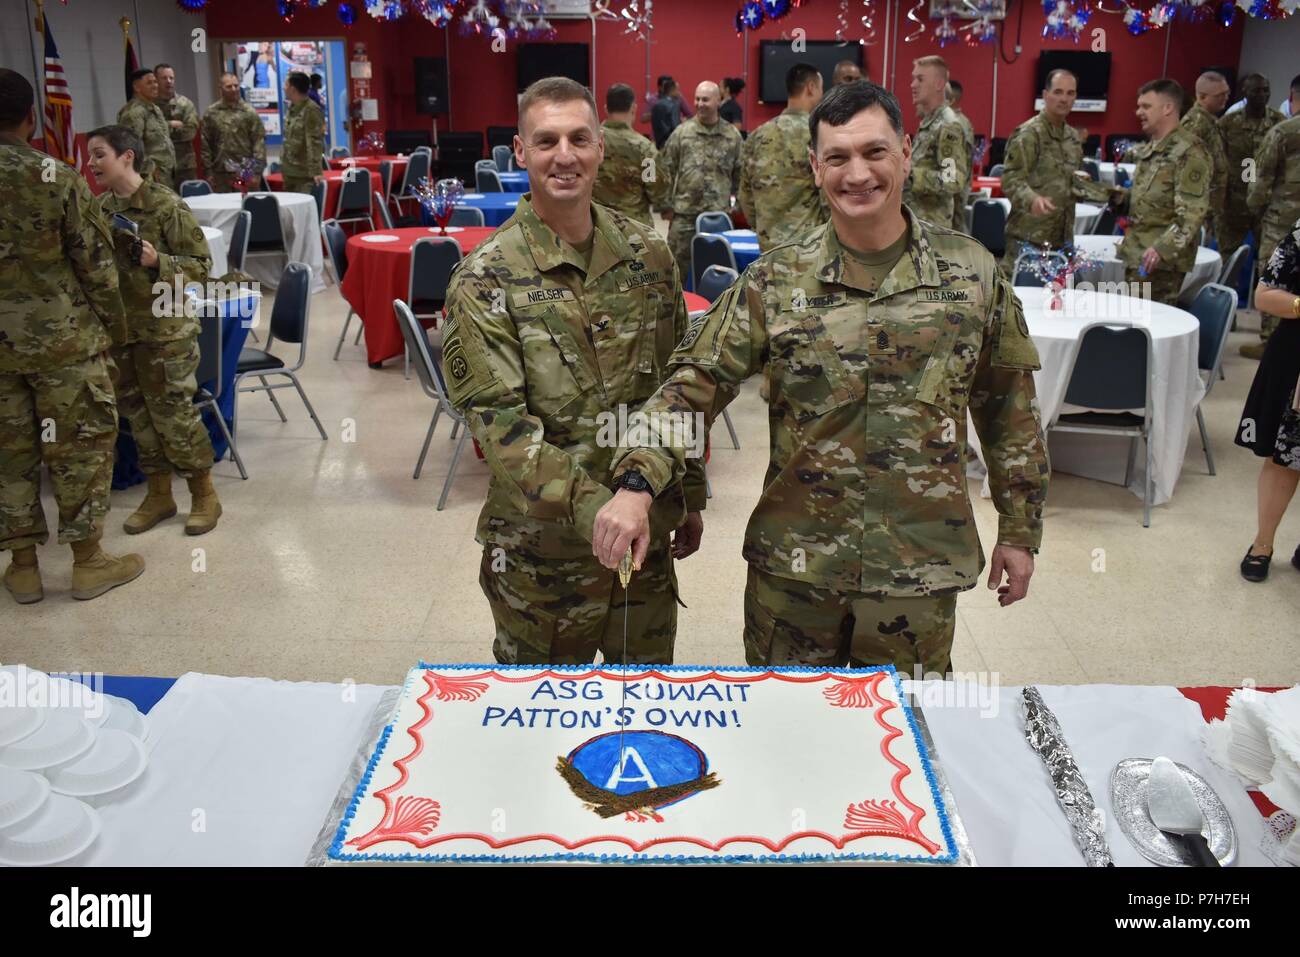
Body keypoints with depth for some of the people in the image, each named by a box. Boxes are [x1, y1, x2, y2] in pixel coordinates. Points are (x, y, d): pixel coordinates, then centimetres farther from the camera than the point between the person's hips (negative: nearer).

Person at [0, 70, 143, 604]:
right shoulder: (60, 180, -12)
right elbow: (96, 265, -8)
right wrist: (115, 324, 6)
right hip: (63, 338, -3)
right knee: (80, 445, 7)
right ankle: (88, 561, 15)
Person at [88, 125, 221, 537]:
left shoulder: (166, 204, -12)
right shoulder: (101, 207, 6)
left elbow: (201, 265, -11)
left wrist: (157, 262, -24)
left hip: (164, 329, -6)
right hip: (118, 328, 6)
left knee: (174, 413, -1)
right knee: (138, 414, 12)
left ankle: (204, 494, 15)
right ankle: (159, 494, 26)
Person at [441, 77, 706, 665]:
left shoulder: (647, 254, 2)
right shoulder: (485, 278, -12)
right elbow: (497, 419, -19)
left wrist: (690, 495, 12)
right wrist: (590, 508, -30)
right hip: (541, 545, -4)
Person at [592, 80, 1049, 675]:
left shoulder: (972, 272, -2)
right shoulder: (777, 280, -4)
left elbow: (1009, 410, 5)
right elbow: (696, 382, -8)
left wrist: (1019, 531, 7)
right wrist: (637, 482, -23)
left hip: (921, 565, 0)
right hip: (794, 562, 0)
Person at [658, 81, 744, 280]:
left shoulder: (732, 135, 4)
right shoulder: (681, 132, 1)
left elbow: (740, 174, 9)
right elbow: (666, 170, 2)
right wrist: (667, 205, -1)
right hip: (684, 213, -1)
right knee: (679, 266, 3)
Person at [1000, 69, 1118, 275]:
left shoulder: (1073, 138, 17)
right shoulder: (1028, 134, -8)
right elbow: (1011, 179, -16)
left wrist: (1108, 194, 14)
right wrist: (1032, 199, -35)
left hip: (1062, 237, 7)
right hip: (1028, 237, -7)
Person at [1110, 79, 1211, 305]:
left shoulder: (1189, 152, -13)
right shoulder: (1149, 148, 16)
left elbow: (1193, 212, -21)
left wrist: (1162, 248, -31)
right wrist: (1121, 195, 10)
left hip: (1162, 259, -9)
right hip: (1136, 253, 9)